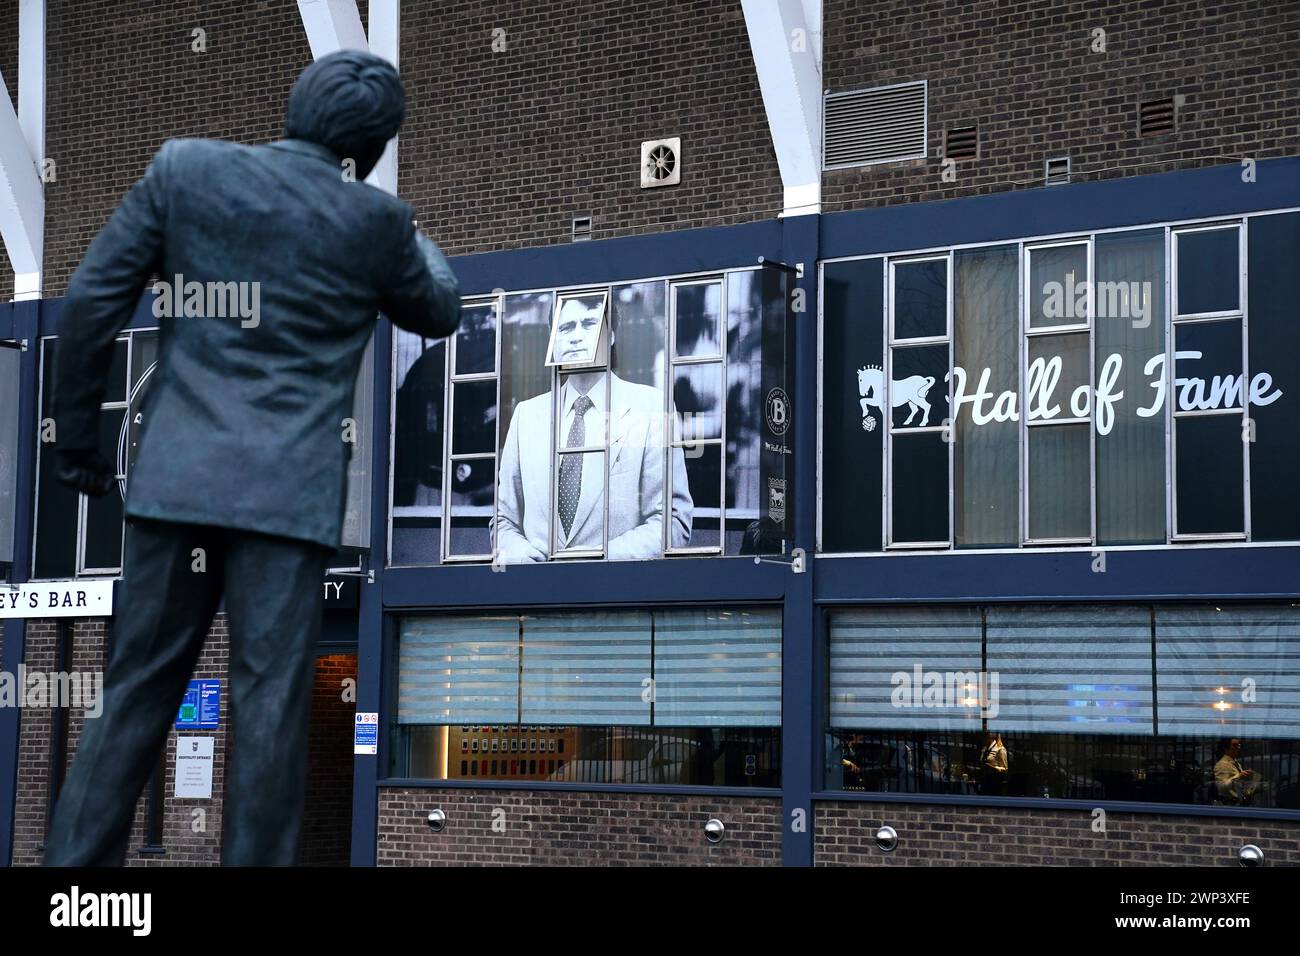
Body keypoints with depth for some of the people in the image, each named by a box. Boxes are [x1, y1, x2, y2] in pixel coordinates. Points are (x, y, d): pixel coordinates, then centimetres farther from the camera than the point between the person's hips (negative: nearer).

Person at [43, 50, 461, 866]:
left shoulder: (185, 167, 3)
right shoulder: (377, 219, 0)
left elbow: (92, 301, 2)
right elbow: (438, 315, 18)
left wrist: (78, 441, 11)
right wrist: (421, 242, 38)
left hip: (175, 478, 3)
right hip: (291, 493, -2)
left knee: (134, 698, 9)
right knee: (270, 709, 2)